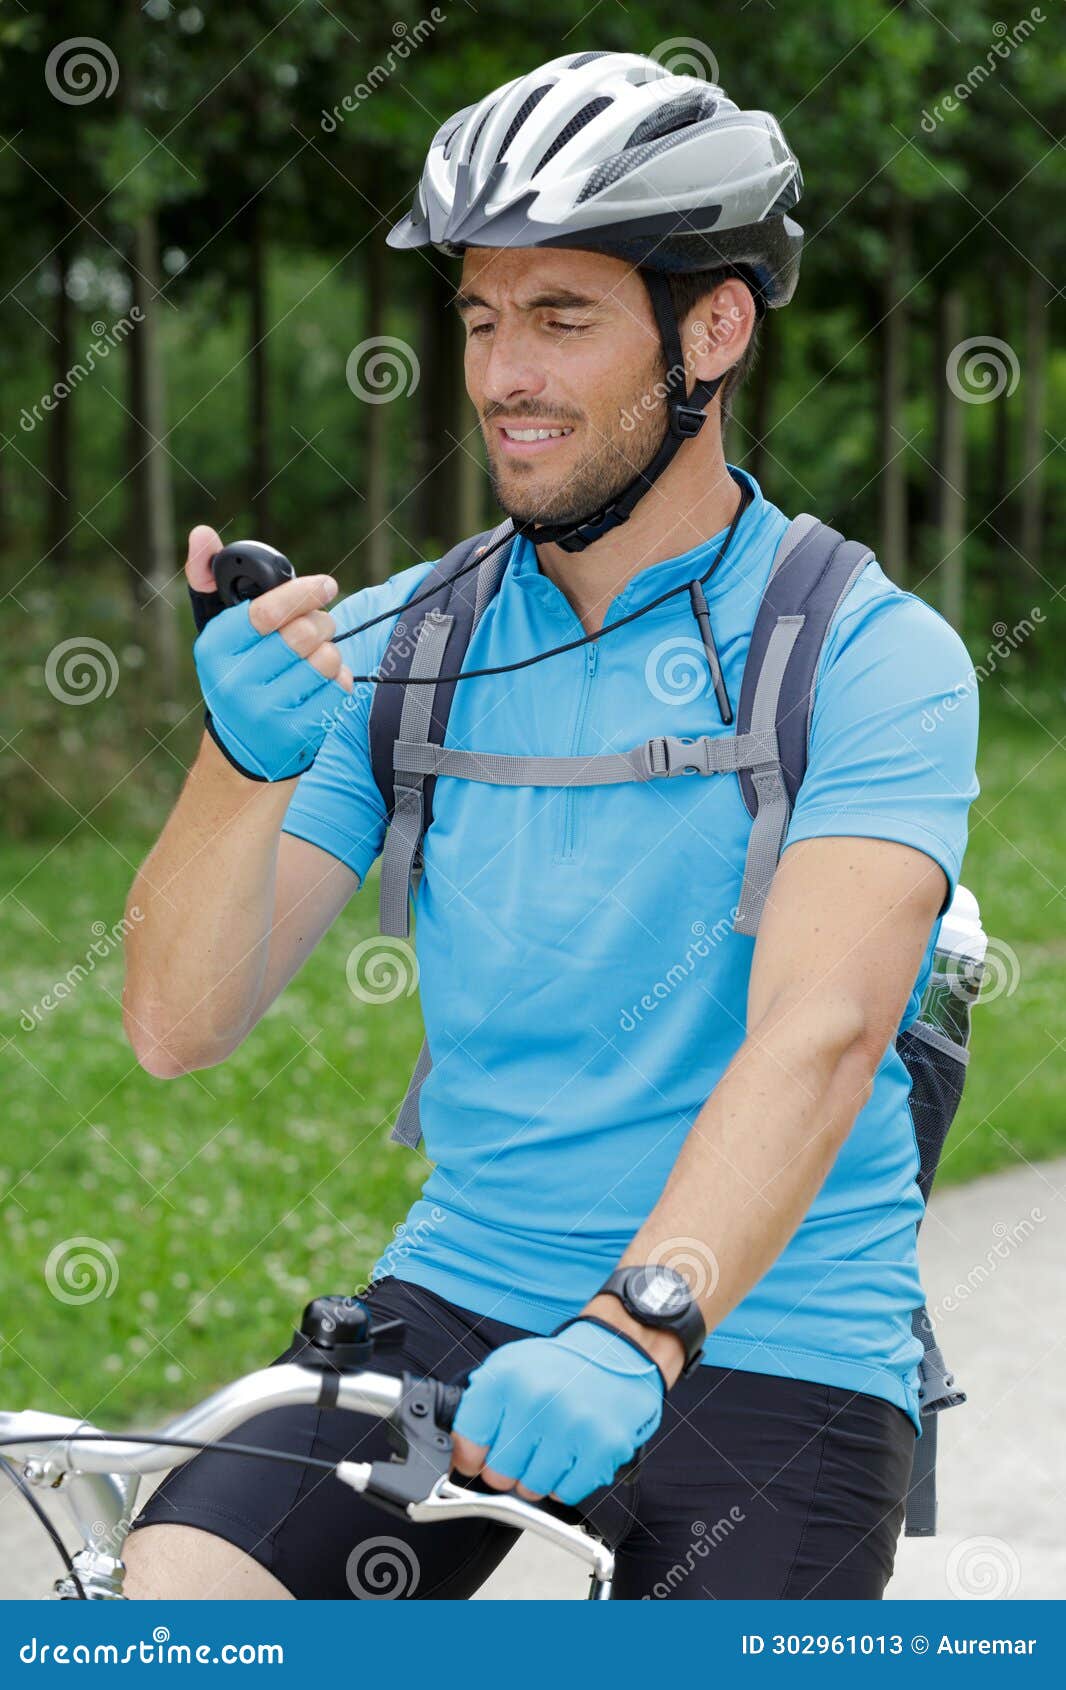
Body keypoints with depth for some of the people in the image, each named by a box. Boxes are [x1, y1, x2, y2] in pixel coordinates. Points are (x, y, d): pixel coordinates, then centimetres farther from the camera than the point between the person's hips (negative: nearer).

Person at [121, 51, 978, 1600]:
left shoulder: (870, 657, -7)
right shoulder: (398, 648, 5)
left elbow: (817, 1036, -22)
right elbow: (178, 1026, -1)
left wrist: (635, 1336, -38)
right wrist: (247, 763, -20)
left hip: (763, 1359, -3)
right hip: (459, 1308, 3)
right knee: (172, 1596, -20)